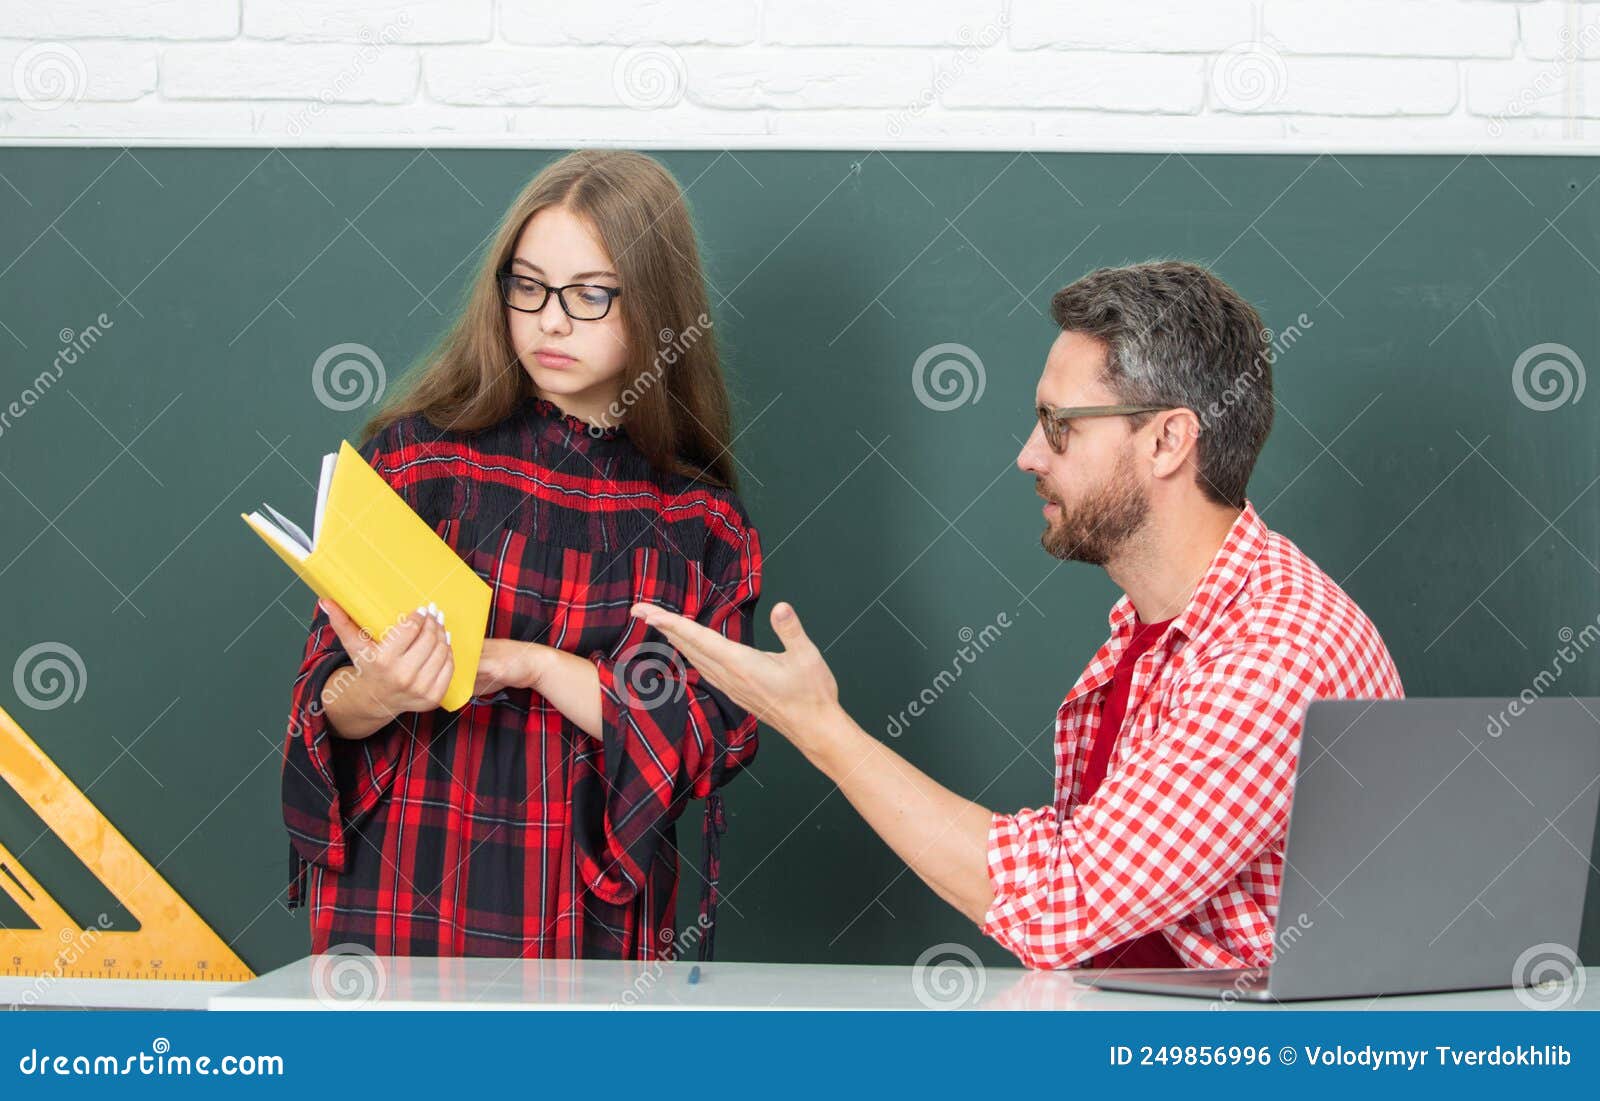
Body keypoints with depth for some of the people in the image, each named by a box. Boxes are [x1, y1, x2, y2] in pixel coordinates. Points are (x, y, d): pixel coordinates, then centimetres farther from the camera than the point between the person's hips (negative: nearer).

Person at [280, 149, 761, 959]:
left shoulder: (703, 522, 3)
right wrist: (375, 696, -25)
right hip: (400, 902, -1)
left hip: (594, 921, 2)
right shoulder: (418, 453, -2)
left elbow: (718, 735, -7)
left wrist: (533, 665, -19)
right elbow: (328, 708, -1)